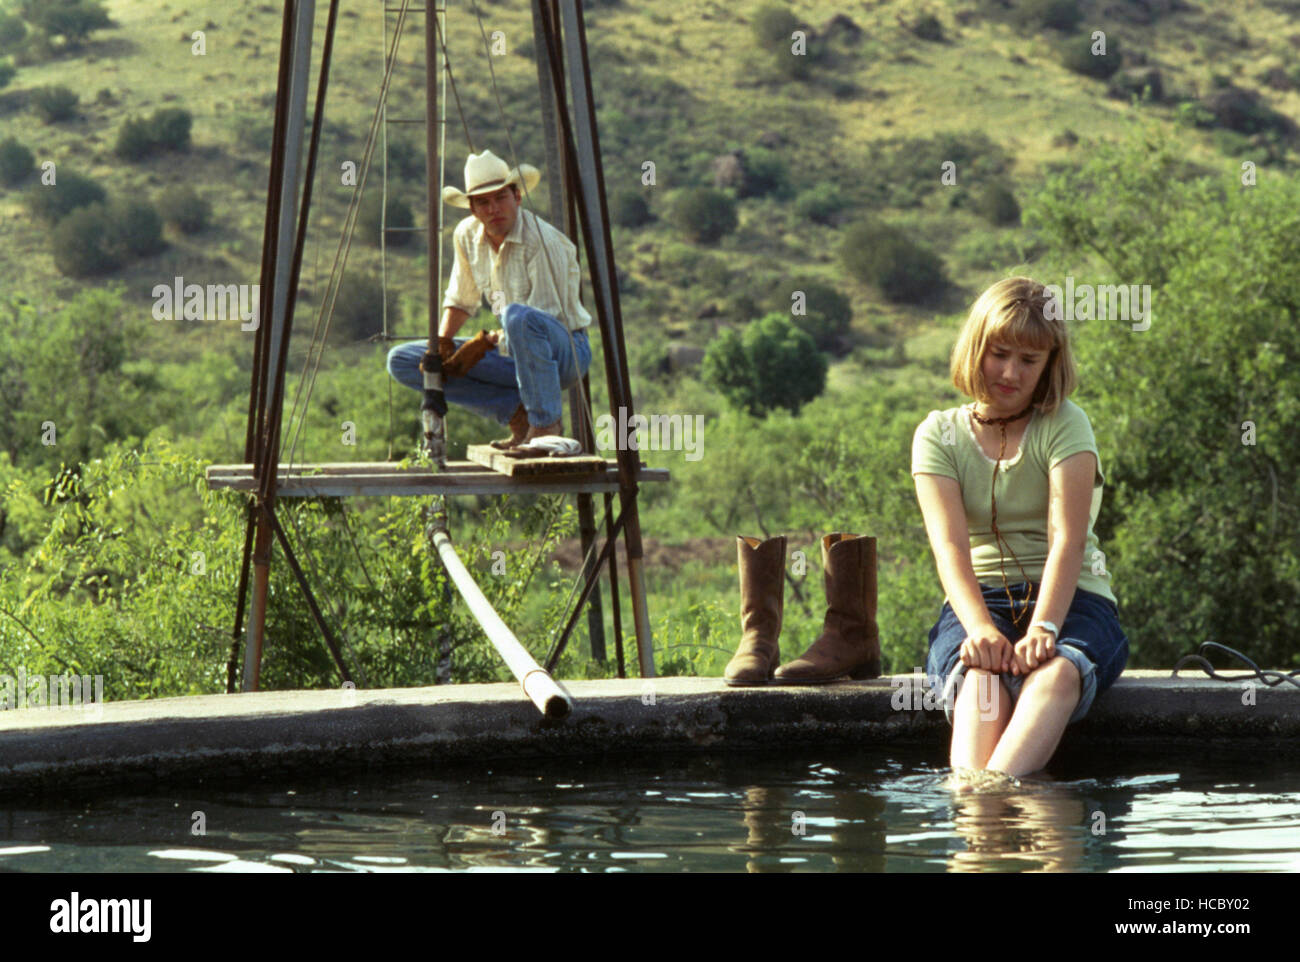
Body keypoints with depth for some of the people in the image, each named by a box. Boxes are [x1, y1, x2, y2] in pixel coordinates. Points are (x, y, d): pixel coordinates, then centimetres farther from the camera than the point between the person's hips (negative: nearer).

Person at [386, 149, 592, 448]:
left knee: (518, 316, -42)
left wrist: (490, 341, -15)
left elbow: (543, 322, -22)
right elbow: (461, 299, 15)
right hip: (513, 355, 7)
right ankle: (517, 411, -8)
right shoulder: (467, 235, 0)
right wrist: (442, 340, -2)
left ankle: (546, 424, -23)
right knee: (402, 361, -3)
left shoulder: (543, 242, -21)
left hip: (564, 349, -7)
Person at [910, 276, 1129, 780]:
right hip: (978, 601, 1)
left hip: (1070, 599, -1)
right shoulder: (938, 435, 7)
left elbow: (1068, 540, -11)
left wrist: (1042, 630, -28)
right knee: (982, 676, -36)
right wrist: (980, 628, -27)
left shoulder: (1065, 425, 2)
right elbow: (950, 545, -8)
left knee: (1057, 672, -38)